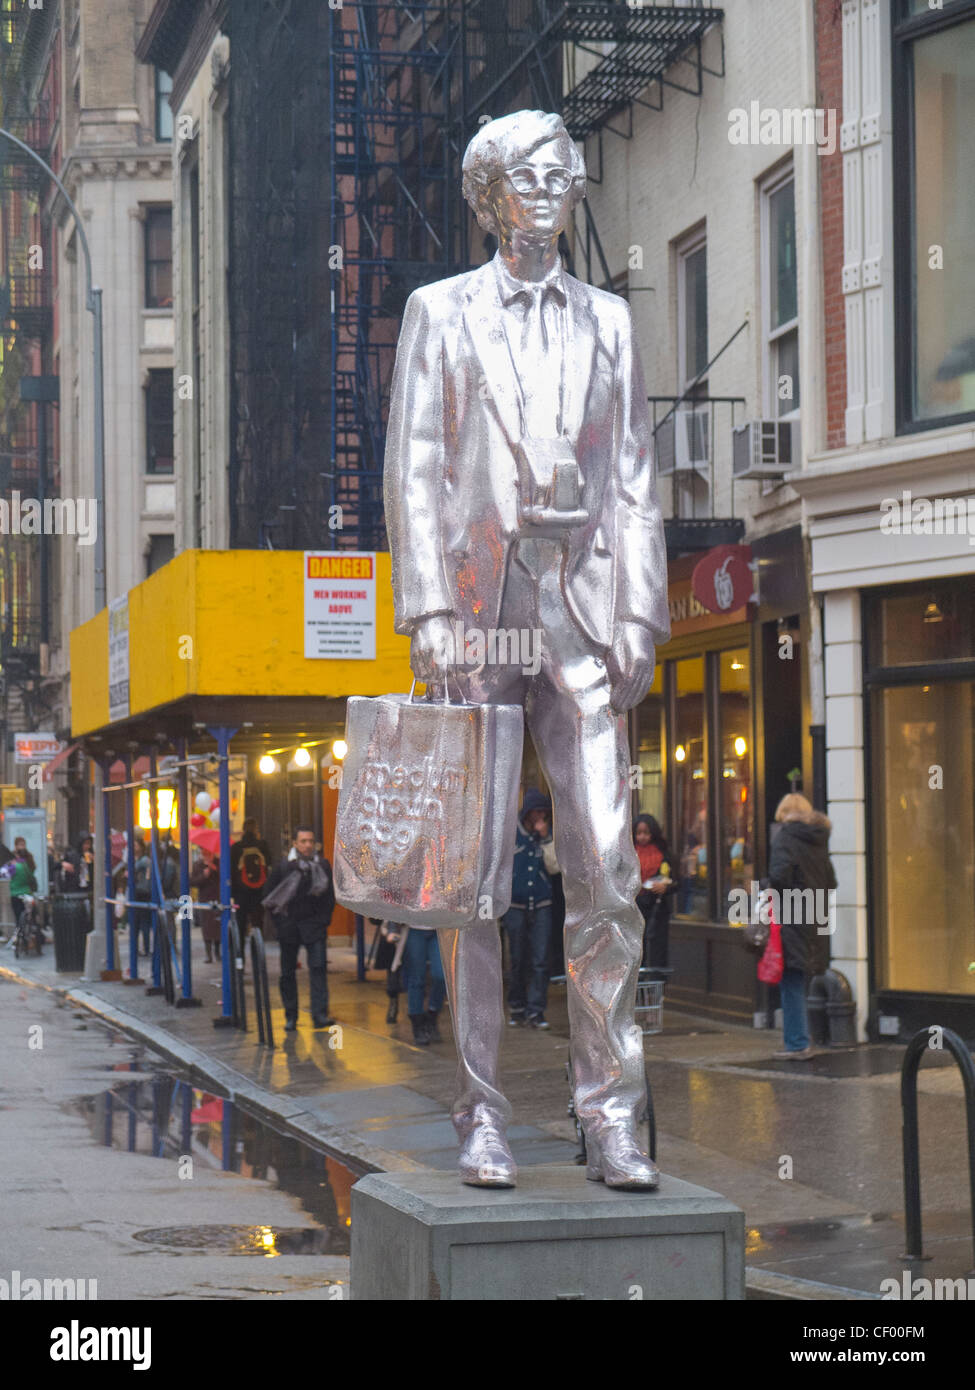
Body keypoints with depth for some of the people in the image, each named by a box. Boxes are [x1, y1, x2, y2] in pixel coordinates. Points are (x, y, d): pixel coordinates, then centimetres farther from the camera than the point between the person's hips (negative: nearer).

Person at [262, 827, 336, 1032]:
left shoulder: (323, 865, 2)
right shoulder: (283, 866, 1)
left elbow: (330, 895, 9)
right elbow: (268, 896, 7)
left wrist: (324, 919, 0)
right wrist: (279, 920, 0)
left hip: (314, 923, -1)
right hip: (289, 924, 1)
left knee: (318, 967, -13)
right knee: (288, 972, 5)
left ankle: (320, 1014, -15)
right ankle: (290, 1017, 13)